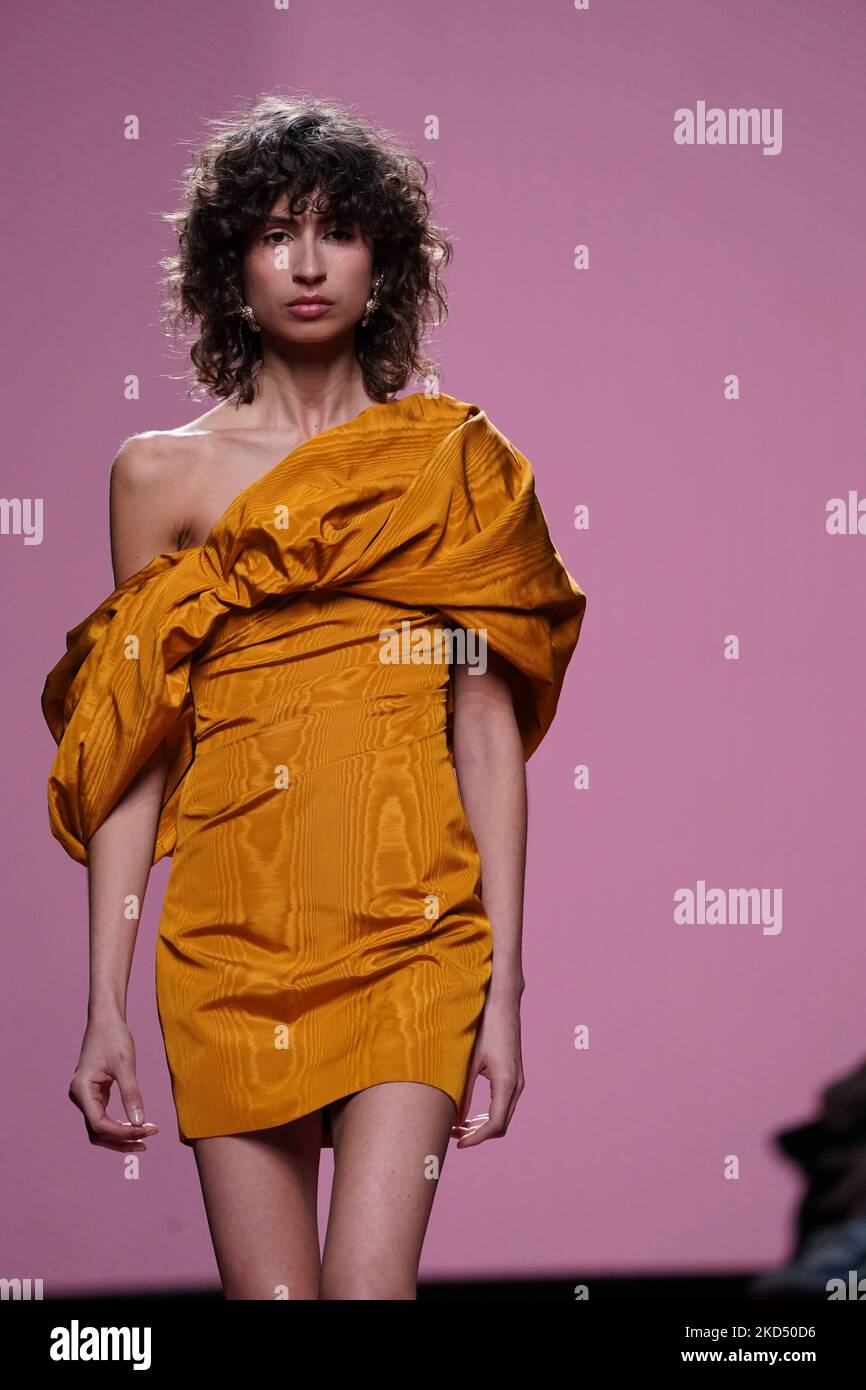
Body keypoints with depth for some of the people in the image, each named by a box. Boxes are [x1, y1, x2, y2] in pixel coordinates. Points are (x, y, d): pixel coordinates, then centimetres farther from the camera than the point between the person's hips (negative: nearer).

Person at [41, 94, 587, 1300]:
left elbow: (489, 731, 4)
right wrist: (104, 1005, 1)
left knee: (369, 1278, -15)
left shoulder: (453, 461, 7)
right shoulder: (164, 472, 8)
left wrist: (504, 989, -3)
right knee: (266, 1292, 2)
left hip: (411, 923, -1)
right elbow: (132, 757, 6)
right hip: (233, 930, 1)